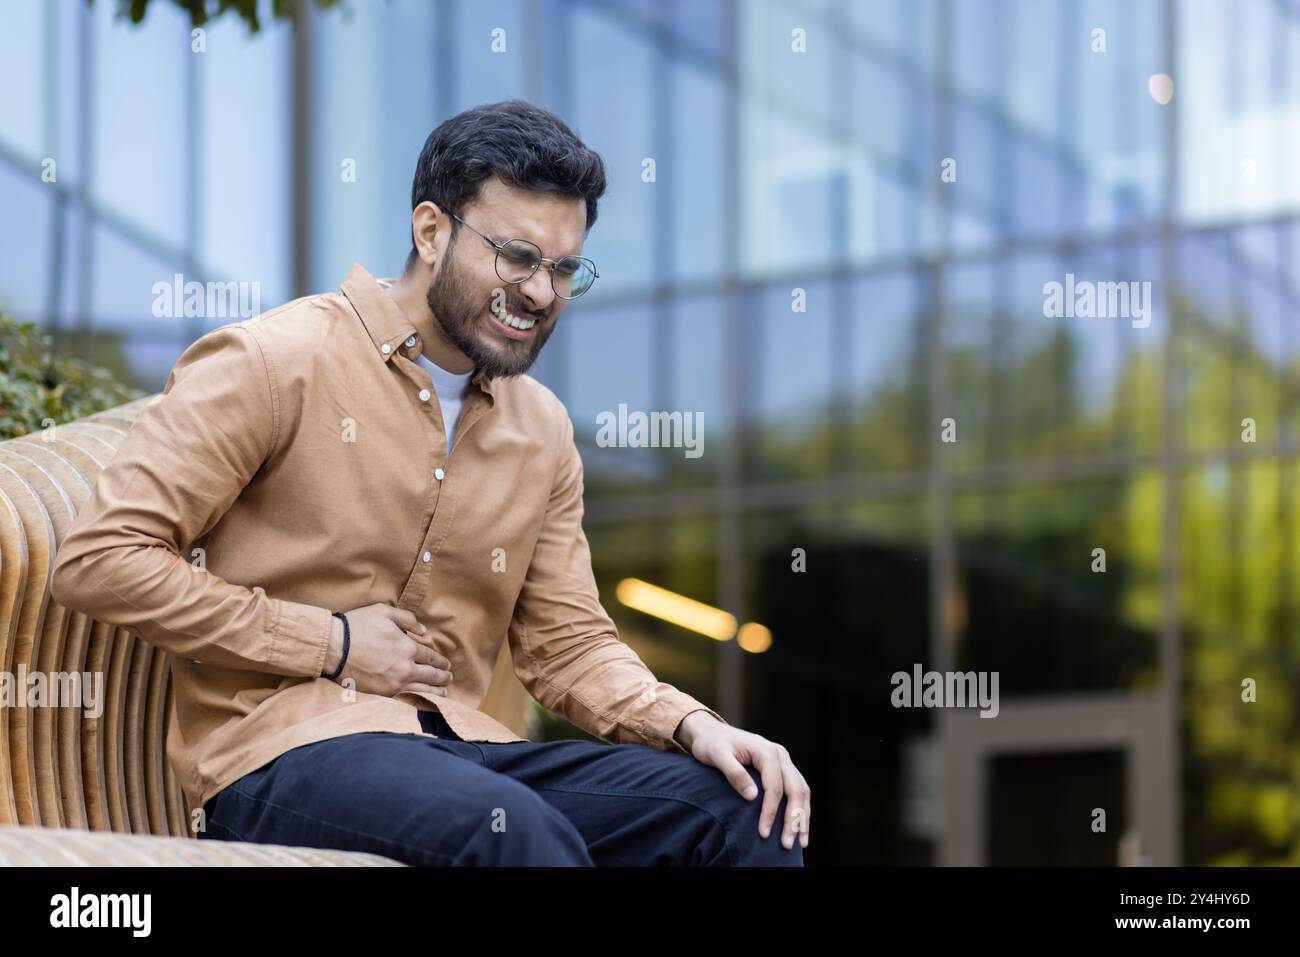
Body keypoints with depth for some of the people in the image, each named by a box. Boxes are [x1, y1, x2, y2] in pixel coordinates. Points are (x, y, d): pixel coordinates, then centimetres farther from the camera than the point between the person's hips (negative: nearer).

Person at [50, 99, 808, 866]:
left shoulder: (542, 430, 16)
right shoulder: (273, 364, -5)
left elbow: (569, 643, 19)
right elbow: (99, 559, -10)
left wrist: (692, 725, -3)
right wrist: (332, 643, -10)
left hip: (462, 746, 6)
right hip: (280, 748, -6)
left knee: (752, 812, -15)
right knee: (517, 829, -36)